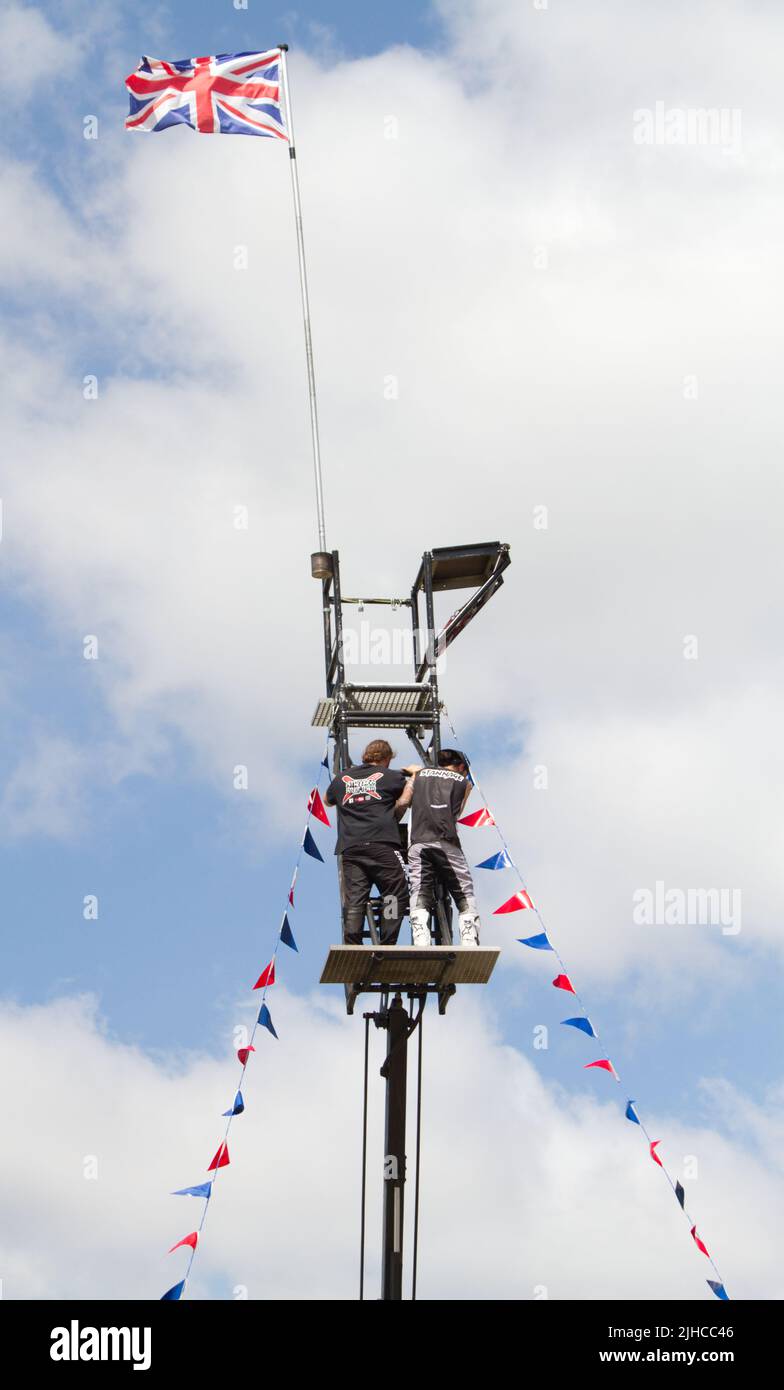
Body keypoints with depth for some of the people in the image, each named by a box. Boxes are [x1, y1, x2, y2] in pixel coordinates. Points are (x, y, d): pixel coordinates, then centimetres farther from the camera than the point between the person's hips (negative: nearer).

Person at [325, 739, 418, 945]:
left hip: (350, 848, 4)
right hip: (382, 844, -4)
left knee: (353, 901, -1)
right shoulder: (390, 776, 9)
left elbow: (328, 800, 39)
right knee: (396, 895, 3)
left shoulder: (341, 779, 21)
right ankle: (387, 948, -5)